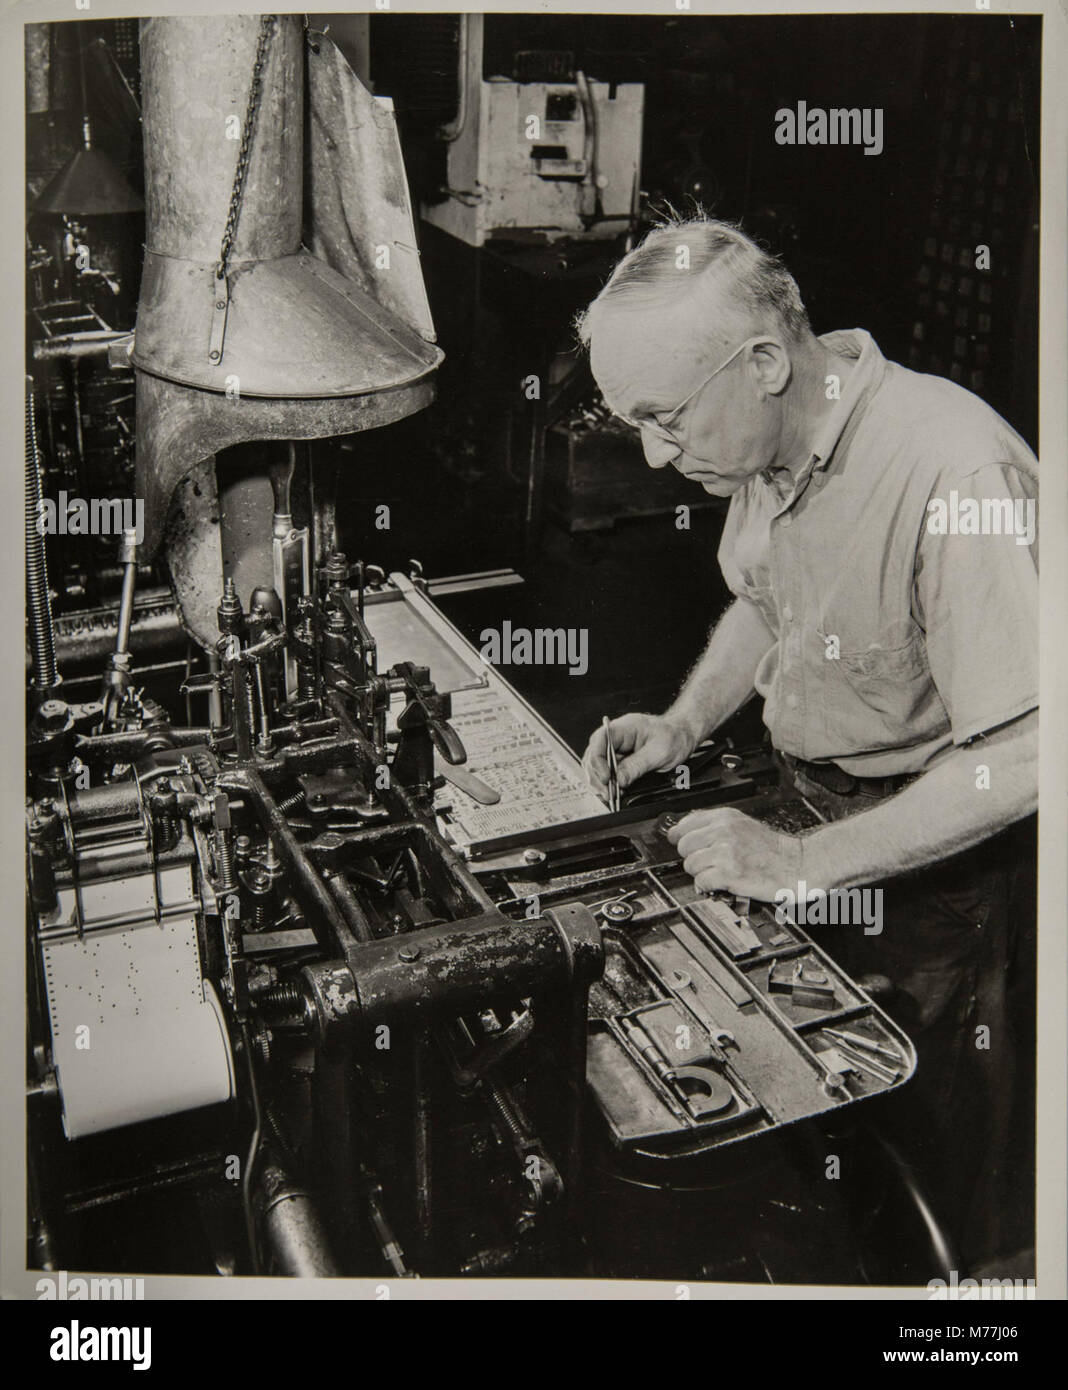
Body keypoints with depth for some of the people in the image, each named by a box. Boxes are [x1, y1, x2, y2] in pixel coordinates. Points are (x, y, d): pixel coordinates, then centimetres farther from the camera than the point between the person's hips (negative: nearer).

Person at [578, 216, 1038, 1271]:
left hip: (949, 854, -7)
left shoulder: (952, 473, -33)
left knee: (943, 1162, 12)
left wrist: (803, 861, -28)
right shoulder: (766, 445, -6)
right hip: (818, 814, 7)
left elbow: (1020, 757, -32)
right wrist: (683, 725, 1)